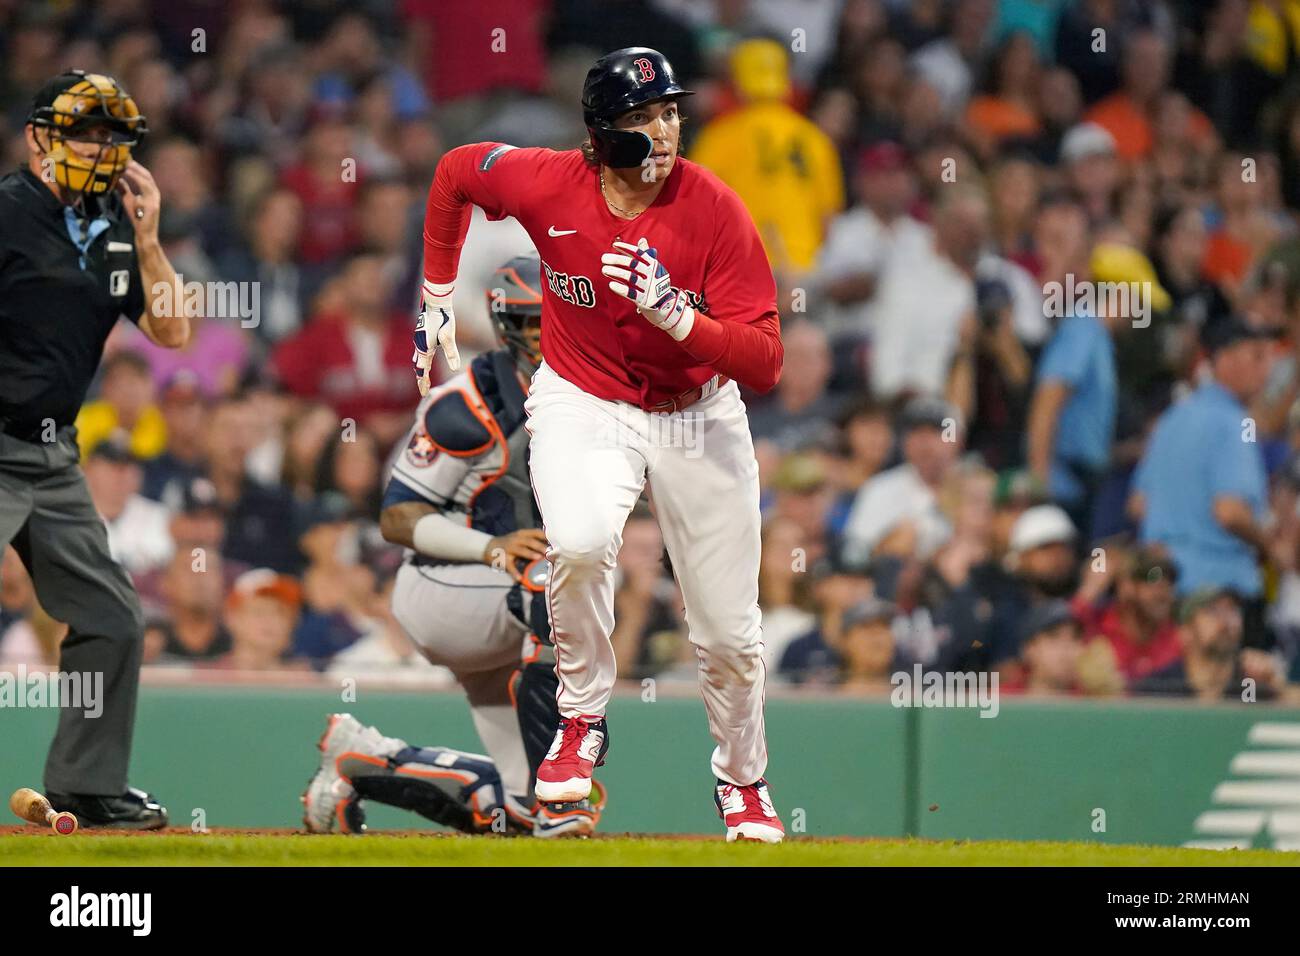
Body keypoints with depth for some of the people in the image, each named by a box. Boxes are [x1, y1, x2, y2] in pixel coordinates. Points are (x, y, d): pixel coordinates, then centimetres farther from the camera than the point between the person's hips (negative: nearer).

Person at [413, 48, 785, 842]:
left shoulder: (715, 210, -24)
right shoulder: (547, 185, -20)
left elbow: (765, 364, -26)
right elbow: (455, 170, 4)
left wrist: (672, 313, -41)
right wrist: (437, 295, 9)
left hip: (697, 415, 0)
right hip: (584, 404, 0)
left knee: (730, 632, 4)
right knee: (579, 544, -32)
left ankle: (743, 779, 33)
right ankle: (582, 723, -8)